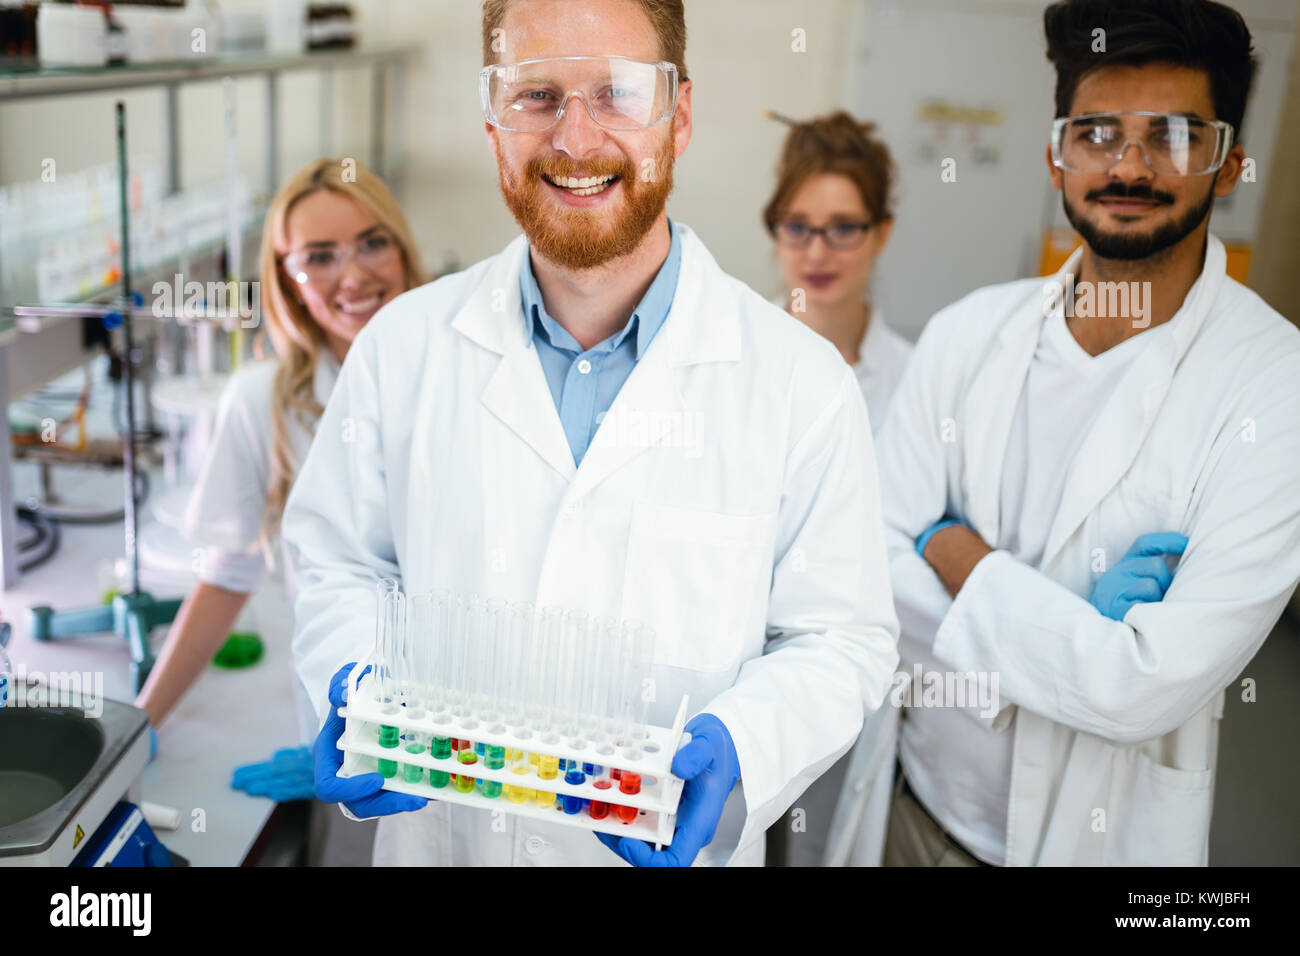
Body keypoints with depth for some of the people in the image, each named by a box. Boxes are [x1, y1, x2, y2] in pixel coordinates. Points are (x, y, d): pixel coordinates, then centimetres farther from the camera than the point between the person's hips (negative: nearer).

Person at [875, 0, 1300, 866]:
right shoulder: (967, 334, -6)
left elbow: (1149, 691, -24)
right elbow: (874, 561, -9)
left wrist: (955, 553, -15)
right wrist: (1076, 633, -20)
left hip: (1105, 834, -3)